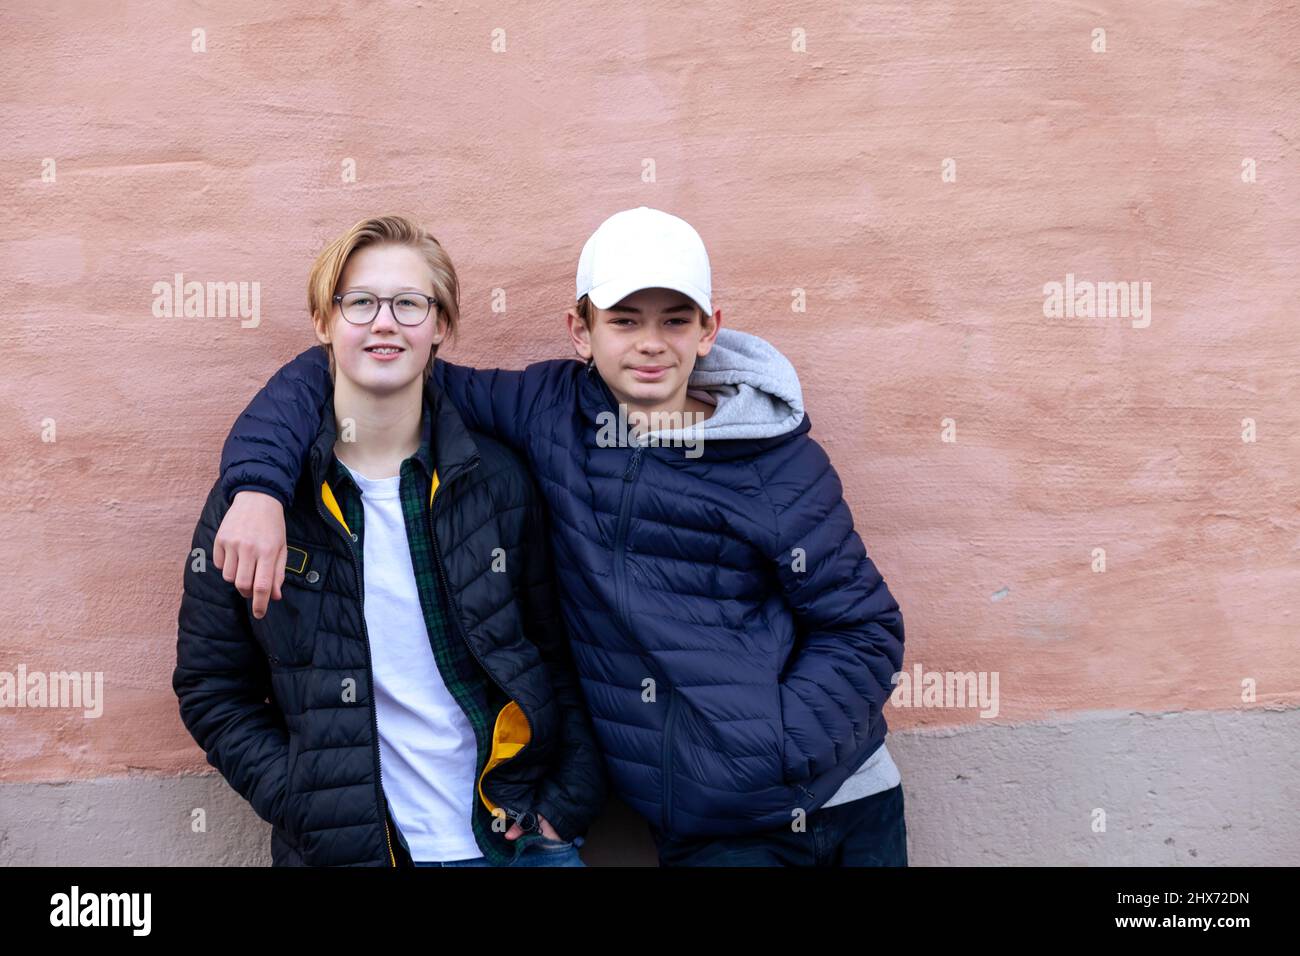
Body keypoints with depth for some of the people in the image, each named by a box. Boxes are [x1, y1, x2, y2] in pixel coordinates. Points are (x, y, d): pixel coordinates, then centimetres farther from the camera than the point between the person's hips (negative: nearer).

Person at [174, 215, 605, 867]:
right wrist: (303, 805, -10)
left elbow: (558, 656, 3)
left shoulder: (497, 480, -3)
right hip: (340, 846, -1)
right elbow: (211, 688, 0)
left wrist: (569, 804, -5)